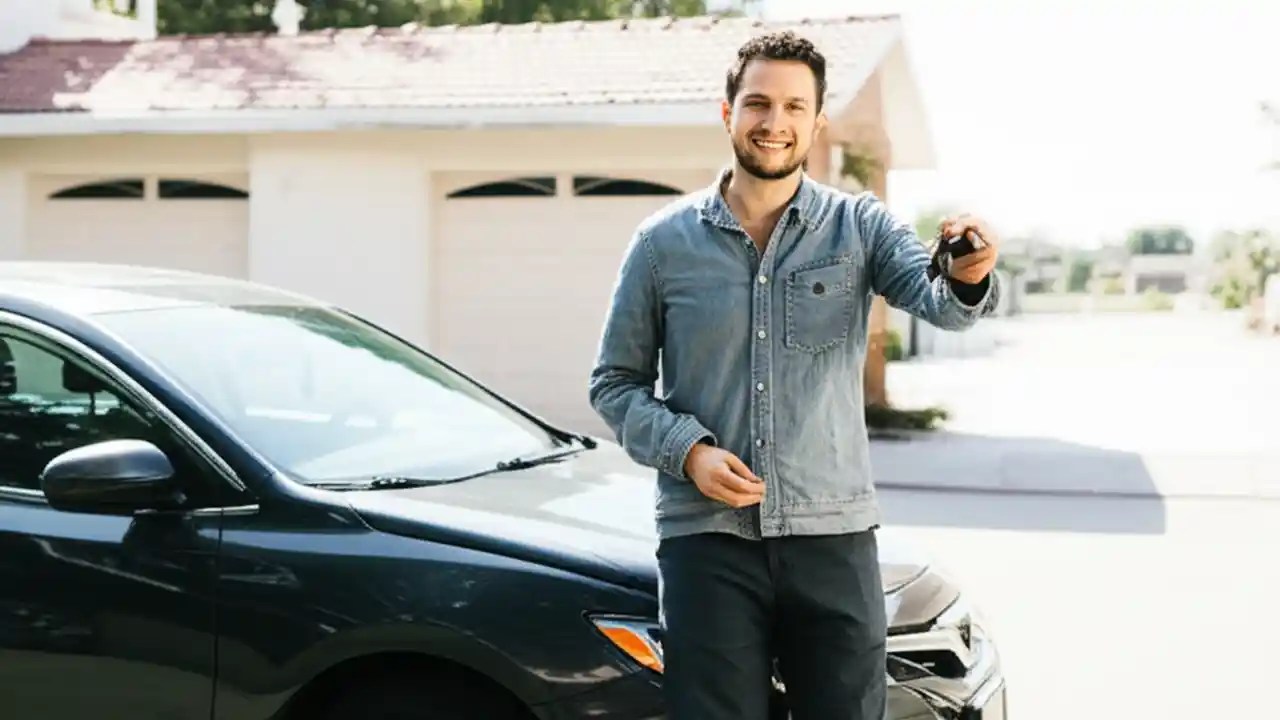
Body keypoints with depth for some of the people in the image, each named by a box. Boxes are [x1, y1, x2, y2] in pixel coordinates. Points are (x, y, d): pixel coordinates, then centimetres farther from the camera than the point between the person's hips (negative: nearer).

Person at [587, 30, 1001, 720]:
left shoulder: (860, 225, 3)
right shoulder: (663, 241, 3)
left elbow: (938, 301, -15)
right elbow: (614, 383, 7)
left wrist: (967, 278, -39)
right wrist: (687, 450, -10)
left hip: (833, 535, 1)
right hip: (705, 538, 0)